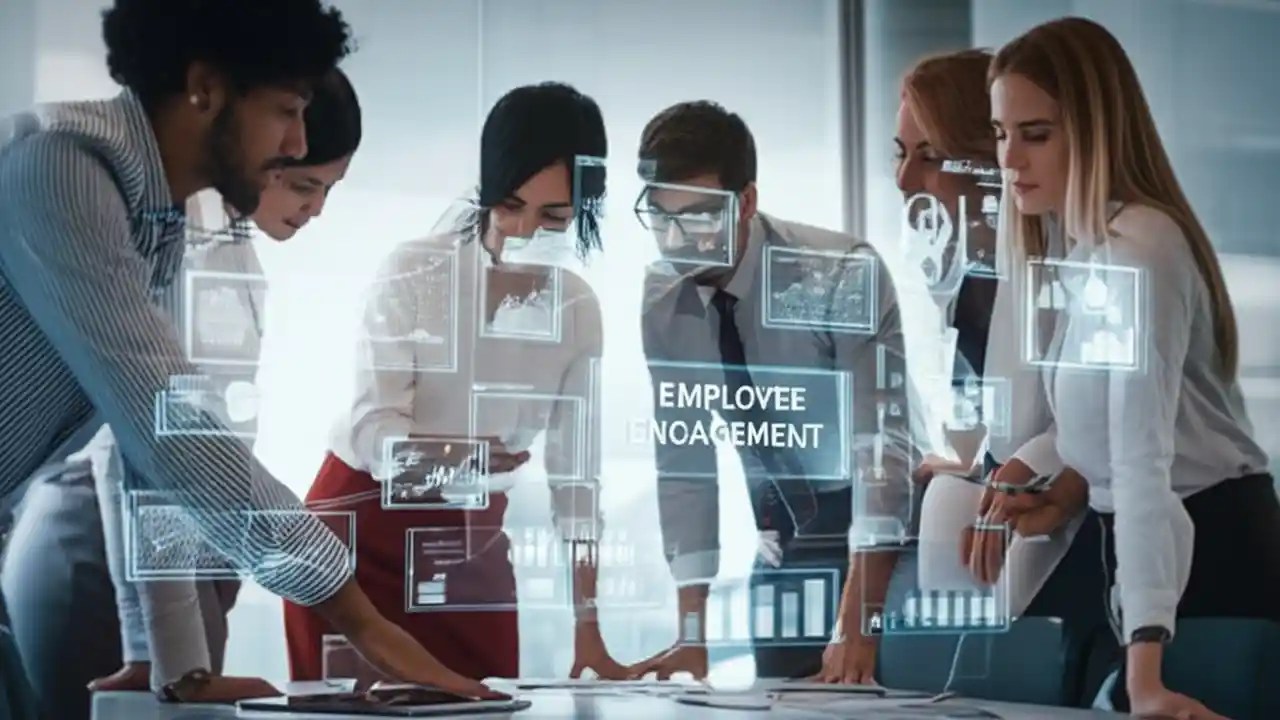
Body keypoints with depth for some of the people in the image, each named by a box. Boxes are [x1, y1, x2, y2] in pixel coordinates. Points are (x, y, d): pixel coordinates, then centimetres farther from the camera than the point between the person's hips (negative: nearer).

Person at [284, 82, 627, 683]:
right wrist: (446, 455, -45)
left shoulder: (578, 309, -5)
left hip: (474, 543, 3)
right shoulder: (413, 270, -15)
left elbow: (576, 471, -4)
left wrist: (588, 629, -8)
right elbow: (371, 425, -23)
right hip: (361, 528, -3)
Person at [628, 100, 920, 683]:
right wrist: (693, 637, -14)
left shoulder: (843, 274, -23)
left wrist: (857, 627, -39)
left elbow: (881, 443, -30)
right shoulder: (661, 301, -8)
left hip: (883, 545, -4)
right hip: (783, 553, 4)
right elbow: (682, 464, -7)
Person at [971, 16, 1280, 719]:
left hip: (1204, 544, -9)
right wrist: (1020, 471, -2)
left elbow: (1143, 460, -35)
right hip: (1117, 532, 9)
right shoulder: (1063, 235, 4)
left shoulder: (1137, 251, -25)